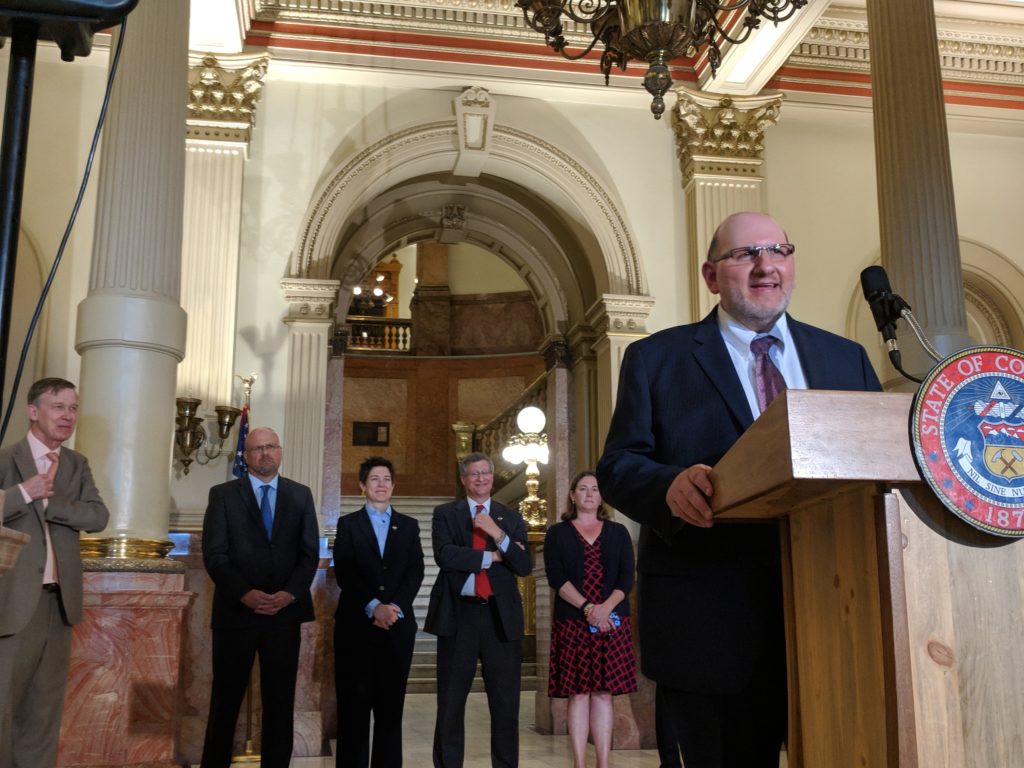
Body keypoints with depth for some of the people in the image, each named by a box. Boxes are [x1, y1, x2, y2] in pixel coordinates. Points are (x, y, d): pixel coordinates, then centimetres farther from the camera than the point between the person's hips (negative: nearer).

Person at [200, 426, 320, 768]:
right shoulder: (223, 494, 3)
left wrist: (290, 593, -12)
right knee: (226, 701, 6)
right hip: (236, 611, -1)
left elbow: (310, 553, 4)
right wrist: (245, 594, -17)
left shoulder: (301, 495, 9)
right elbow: (214, 554, -4)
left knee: (280, 702, 7)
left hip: (285, 612, 2)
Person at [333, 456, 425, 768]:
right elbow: (344, 573, -4)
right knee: (354, 705, 0)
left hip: (398, 625, 2)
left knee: (391, 705, 4)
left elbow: (415, 572, 4)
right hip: (356, 625, -2)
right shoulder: (348, 524, 7)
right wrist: (374, 607, -15)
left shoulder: (409, 526, 13)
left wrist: (395, 608, -11)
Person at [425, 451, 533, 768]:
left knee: (506, 703, 6)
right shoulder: (445, 514, 6)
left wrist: (498, 535, -13)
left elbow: (525, 566, 0)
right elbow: (444, 555, -11)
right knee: (450, 702, 7)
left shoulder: (511, 518, 10)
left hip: (501, 616, 1)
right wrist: (491, 556, -10)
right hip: (458, 615, -1)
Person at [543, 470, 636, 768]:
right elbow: (556, 577, -5)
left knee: (604, 693, 3)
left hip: (612, 623, 1)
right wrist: (587, 607, -17)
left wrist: (606, 607, -15)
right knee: (578, 693, -1)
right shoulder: (557, 533, 7)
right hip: (573, 623, -1)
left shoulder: (618, 532, 11)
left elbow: (627, 577, 2)